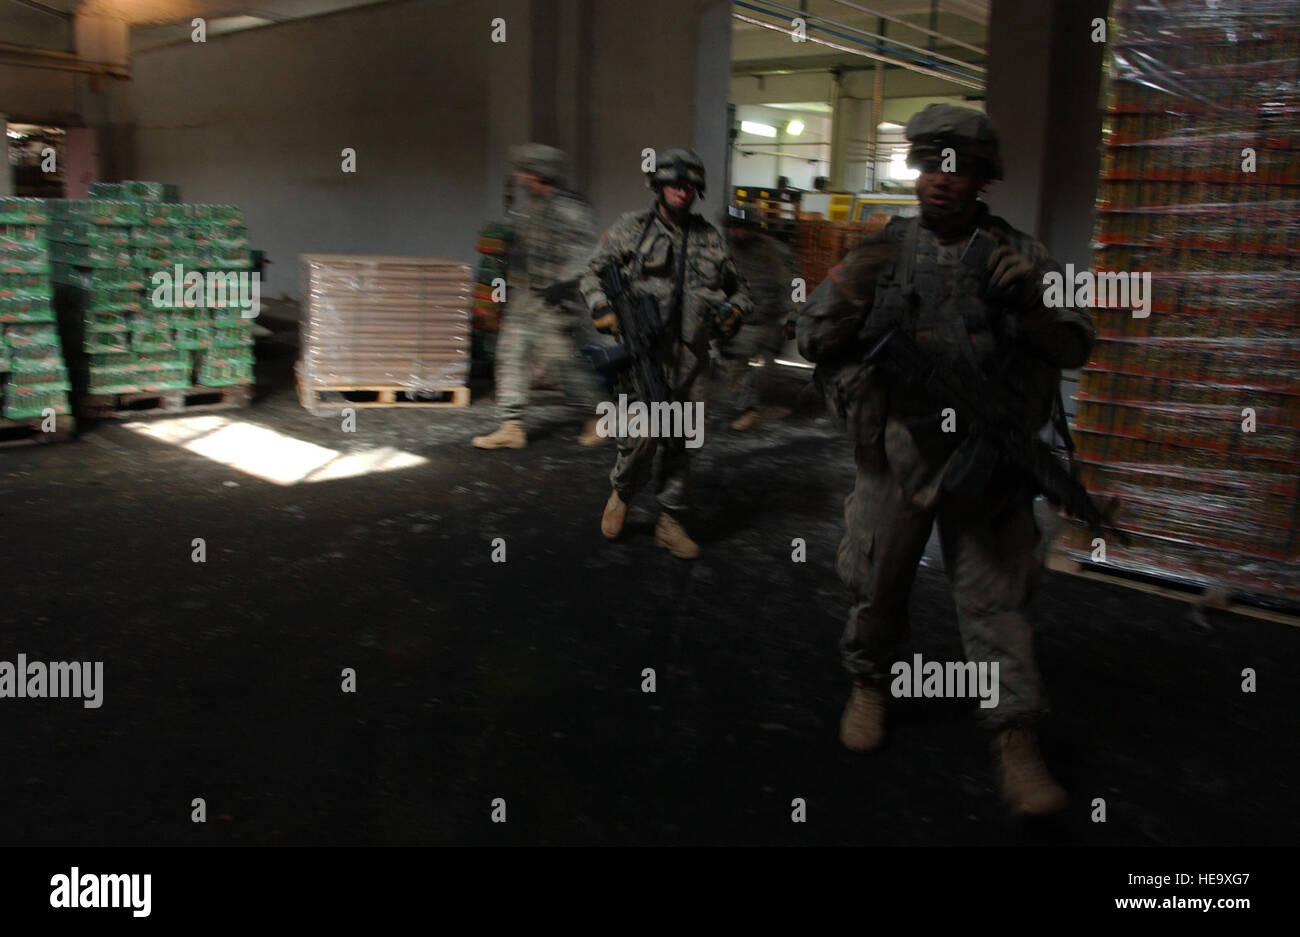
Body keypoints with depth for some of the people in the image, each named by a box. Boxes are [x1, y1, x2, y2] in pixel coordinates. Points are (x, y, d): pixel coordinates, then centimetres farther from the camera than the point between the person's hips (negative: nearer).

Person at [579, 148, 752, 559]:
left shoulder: (709, 238, 13)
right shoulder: (632, 228, 5)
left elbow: (737, 289, 23)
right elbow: (594, 274, 9)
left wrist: (734, 312, 1)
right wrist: (604, 312, -8)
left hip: (687, 357, 3)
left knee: (678, 441, 6)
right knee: (641, 435, -11)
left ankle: (671, 523, 18)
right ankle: (621, 495, 19)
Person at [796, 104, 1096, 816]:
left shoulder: (1017, 256, 4)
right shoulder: (882, 250, 6)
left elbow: (1075, 348, 2)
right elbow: (813, 342, 4)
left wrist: (1035, 300, -18)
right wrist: (848, 293, -17)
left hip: (985, 455, -1)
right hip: (896, 451, 1)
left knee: (995, 595, 1)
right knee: (878, 580, 11)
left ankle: (1017, 743, 6)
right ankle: (869, 685, 35)